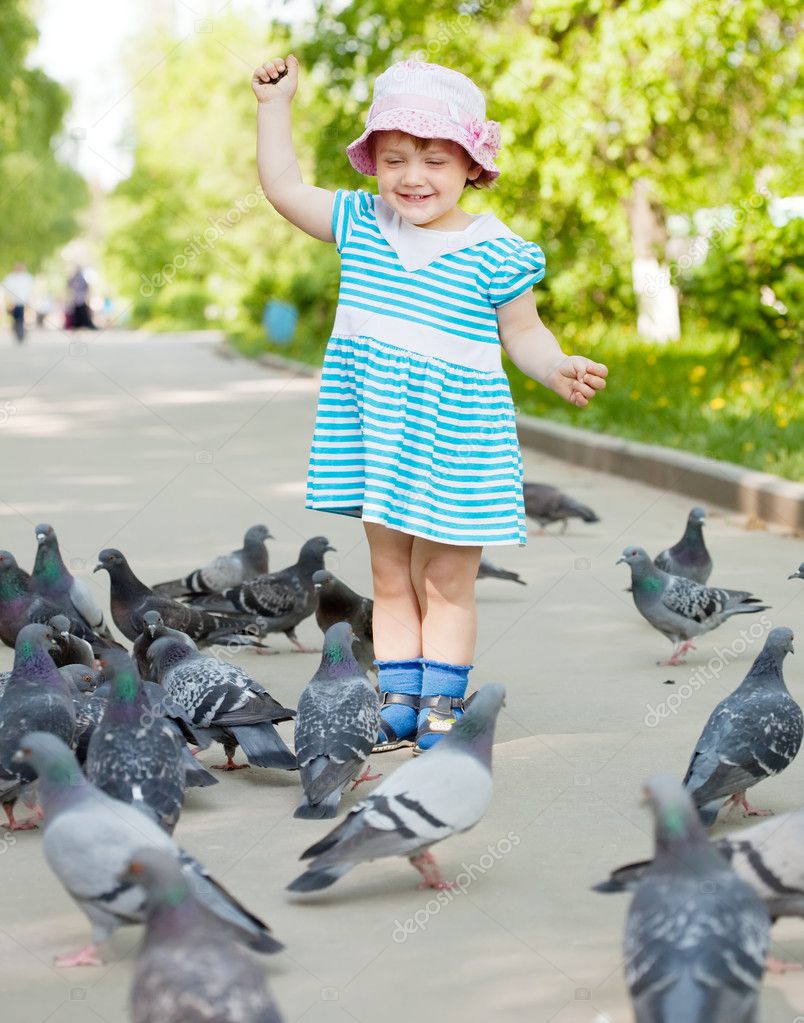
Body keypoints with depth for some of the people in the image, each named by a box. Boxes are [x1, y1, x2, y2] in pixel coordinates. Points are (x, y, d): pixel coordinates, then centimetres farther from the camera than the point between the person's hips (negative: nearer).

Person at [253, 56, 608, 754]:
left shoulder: (492, 251, -8)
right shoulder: (360, 224, 3)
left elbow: (522, 332, 0)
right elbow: (283, 185, 11)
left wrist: (559, 369, -18)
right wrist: (275, 106, 8)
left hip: (456, 434, -4)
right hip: (378, 433, 4)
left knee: (446, 583, 5)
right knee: (390, 579, 11)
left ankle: (441, 710, 12)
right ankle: (397, 707, 18)